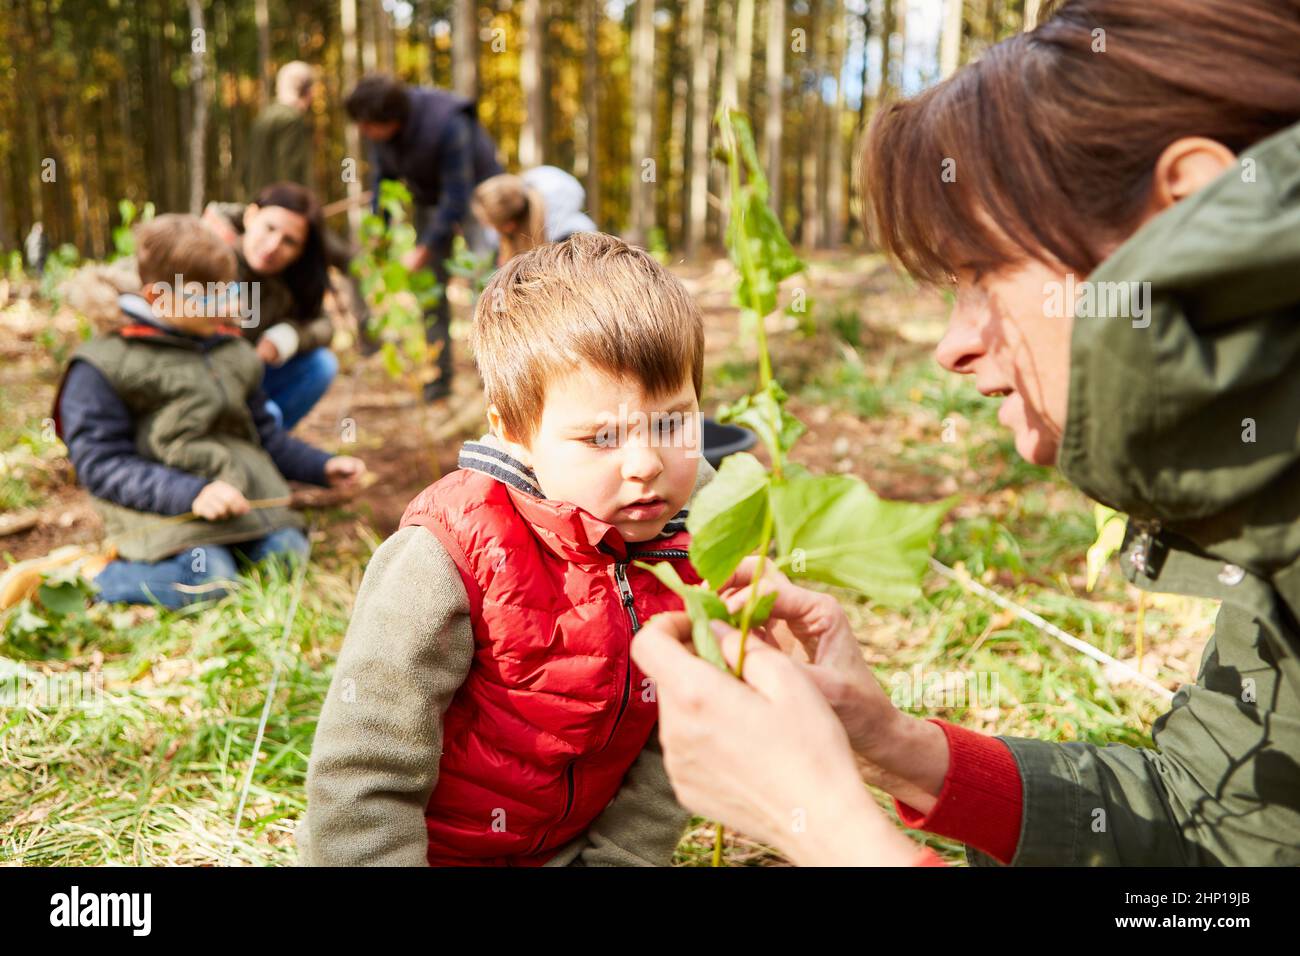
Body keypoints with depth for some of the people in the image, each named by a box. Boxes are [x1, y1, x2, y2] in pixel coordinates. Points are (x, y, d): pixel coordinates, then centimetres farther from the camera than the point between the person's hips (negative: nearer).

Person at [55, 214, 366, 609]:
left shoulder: (233, 351, 19)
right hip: (161, 503, -5)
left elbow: (263, 433, 27)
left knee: (288, 553, -19)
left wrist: (323, 467, 13)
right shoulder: (101, 368, -3)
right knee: (207, 580, -28)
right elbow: (101, 463, -10)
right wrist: (191, 493, -23)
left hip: (244, 488, 5)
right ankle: (90, 581, -5)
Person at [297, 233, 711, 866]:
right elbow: (362, 776, -23)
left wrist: (614, 856, -10)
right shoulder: (448, 562, -28)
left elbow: (667, 754, -6)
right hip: (430, 848, -5)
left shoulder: (684, 549, -12)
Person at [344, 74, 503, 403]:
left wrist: (425, 249, -26)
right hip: (430, 199, 6)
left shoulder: (448, 124, -35)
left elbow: (456, 198, -30)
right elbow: (383, 177, 2)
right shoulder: (378, 129, -16)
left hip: (474, 193, -6)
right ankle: (439, 376, 6)